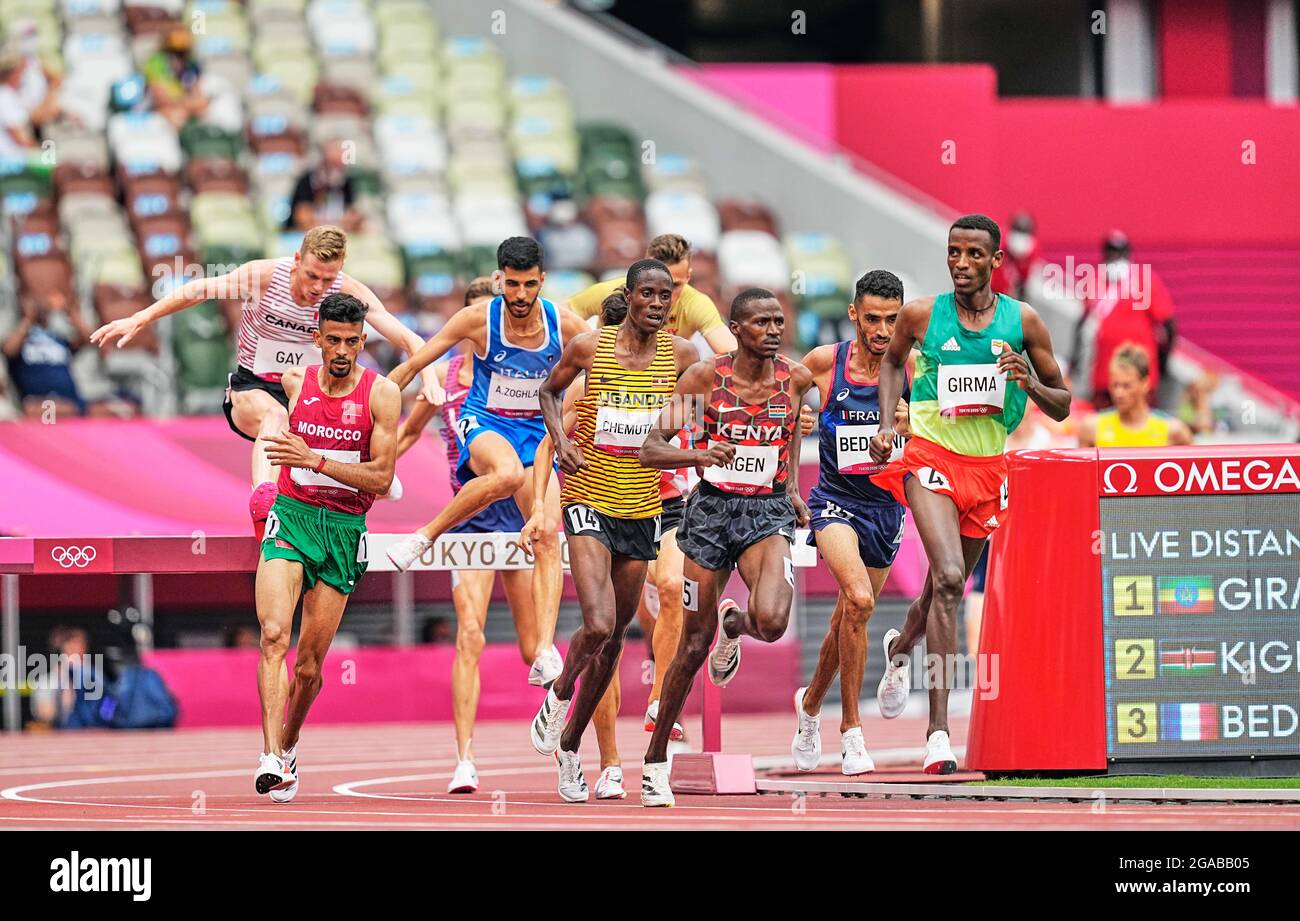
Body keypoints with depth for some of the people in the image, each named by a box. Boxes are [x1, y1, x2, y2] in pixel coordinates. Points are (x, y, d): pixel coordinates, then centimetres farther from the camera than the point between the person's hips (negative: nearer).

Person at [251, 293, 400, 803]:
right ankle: (271, 757, -29)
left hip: (344, 530, -1)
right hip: (291, 517, 1)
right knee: (274, 634, -22)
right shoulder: (295, 382, 4)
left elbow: (382, 477, -10)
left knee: (309, 665, 4)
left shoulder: (382, 393, -4)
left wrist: (314, 459, -20)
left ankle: (288, 743, 32)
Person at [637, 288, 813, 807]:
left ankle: (734, 625, 15)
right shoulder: (705, 376, -7)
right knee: (693, 647, 2)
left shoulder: (795, 378, 0)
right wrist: (698, 456, -27)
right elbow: (650, 450, -7)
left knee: (771, 621, -26)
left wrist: (792, 486, 10)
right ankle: (655, 760, 19)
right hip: (712, 509, -1)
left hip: (768, 512, 1)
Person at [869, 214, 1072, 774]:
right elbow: (892, 360, 20)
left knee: (946, 587, 18)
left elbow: (1061, 407, 5)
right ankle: (938, 732, -27)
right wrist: (887, 422, 6)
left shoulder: (1023, 322, -2)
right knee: (948, 580, -24)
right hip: (931, 459, -3)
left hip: (988, 469, 3)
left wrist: (1031, 383, -16)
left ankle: (900, 647, 56)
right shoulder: (921, 315, -3)